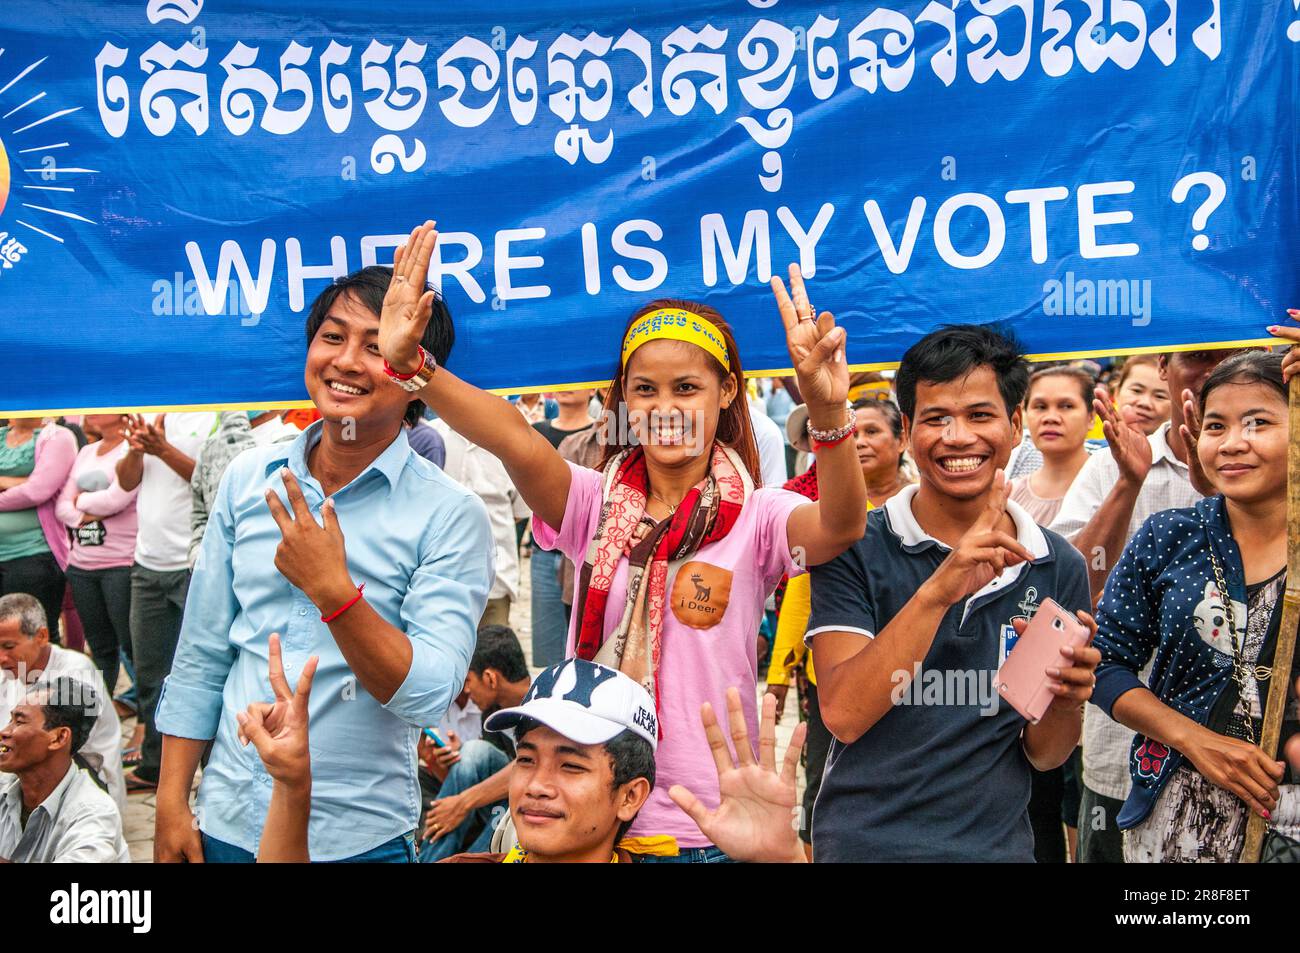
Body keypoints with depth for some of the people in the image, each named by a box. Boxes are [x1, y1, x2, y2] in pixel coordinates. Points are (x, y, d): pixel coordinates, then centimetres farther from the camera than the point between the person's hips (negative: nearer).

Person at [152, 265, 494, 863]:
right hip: (226, 822, 4)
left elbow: (428, 696, -19)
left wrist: (333, 591, -29)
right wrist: (172, 803, 4)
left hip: (358, 835, -4)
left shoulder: (450, 516, -13)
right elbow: (201, 657, 5)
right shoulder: (248, 478, 0)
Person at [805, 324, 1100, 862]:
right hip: (865, 842, -2)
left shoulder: (1058, 567, -2)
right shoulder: (854, 548, -10)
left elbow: (1043, 755, 3)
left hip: (996, 844, 3)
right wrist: (938, 591, -30)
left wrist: (1065, 700, -18)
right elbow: (843, 714, -22)